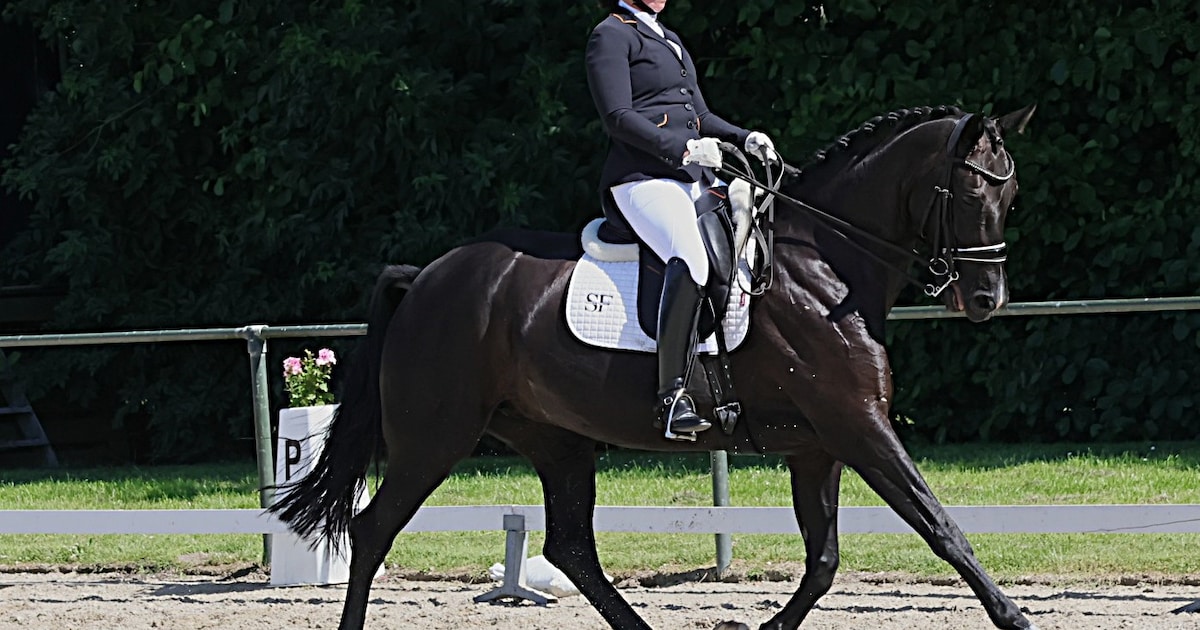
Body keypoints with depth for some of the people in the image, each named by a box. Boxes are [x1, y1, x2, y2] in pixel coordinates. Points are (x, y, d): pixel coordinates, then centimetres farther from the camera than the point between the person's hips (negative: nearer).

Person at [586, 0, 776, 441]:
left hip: (695, 176, 10)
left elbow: (700, 116, 28)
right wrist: (683, 148, -22)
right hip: (643, 177, -10)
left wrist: (745, 139, 9)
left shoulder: (669, 41, 26)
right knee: (690, 259, -34)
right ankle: (672, 396, -37)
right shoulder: (611, 35, 0)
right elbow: (618, 118, -11)